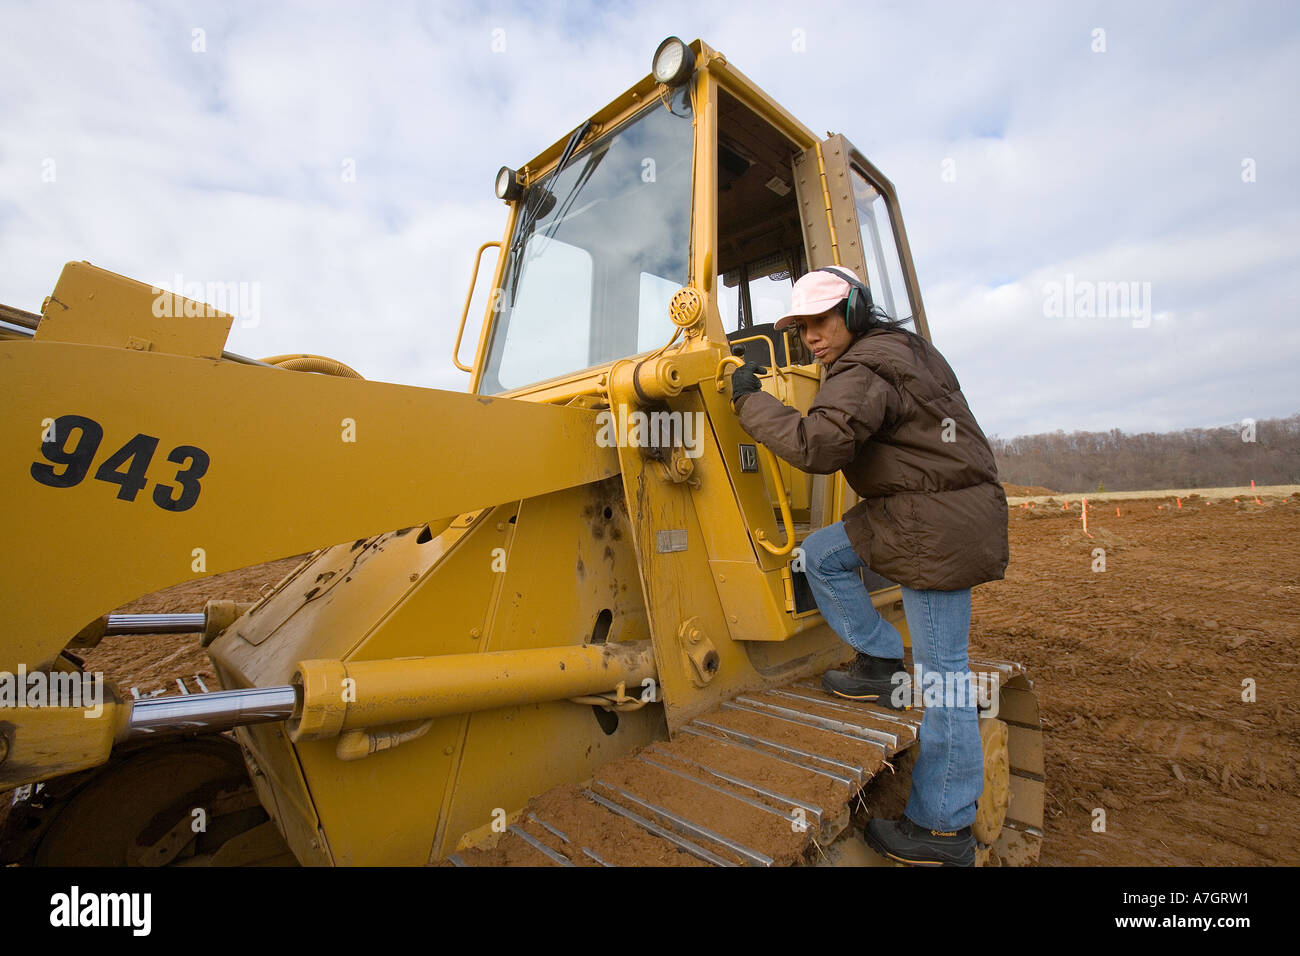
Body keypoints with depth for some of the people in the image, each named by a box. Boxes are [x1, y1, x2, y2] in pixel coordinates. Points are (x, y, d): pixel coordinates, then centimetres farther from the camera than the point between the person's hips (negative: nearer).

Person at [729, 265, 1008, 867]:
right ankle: (881, 664, 16)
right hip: (928, 509, 10)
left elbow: (818, 446, -31)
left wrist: (750, 399, -21)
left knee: (941, 670, -3)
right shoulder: (905, 346, 15)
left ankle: (943, 829, 12)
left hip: (938, 524, -10)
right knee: (821, 555, 10)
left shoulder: (864, 372, -18)